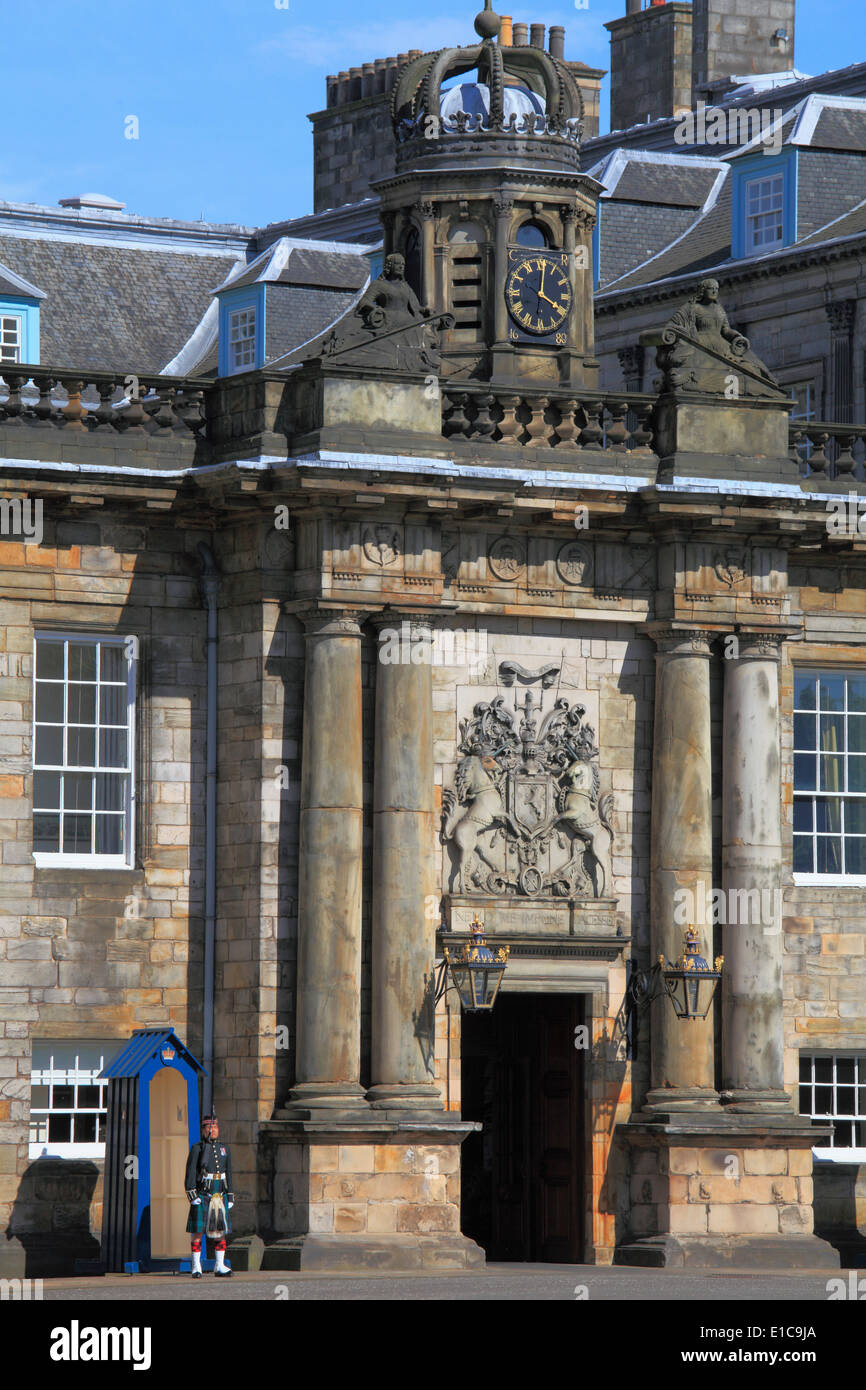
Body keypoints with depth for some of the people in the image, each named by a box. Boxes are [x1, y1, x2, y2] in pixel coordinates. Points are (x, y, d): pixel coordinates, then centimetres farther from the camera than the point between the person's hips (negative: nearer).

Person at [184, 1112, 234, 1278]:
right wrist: (192, 1194, -16)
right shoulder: (196, 1149, -2)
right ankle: (196, 1267, 0)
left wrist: (230, 1196, 12)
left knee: (221, 1230, 3)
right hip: (202, 1196, -4)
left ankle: (220, 1267, 7)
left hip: (220, 1195, 4)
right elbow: (190, 1173, -7)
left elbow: (228, 1174, 16)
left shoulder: (224, 1149, 13)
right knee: (197, 1232, -3)